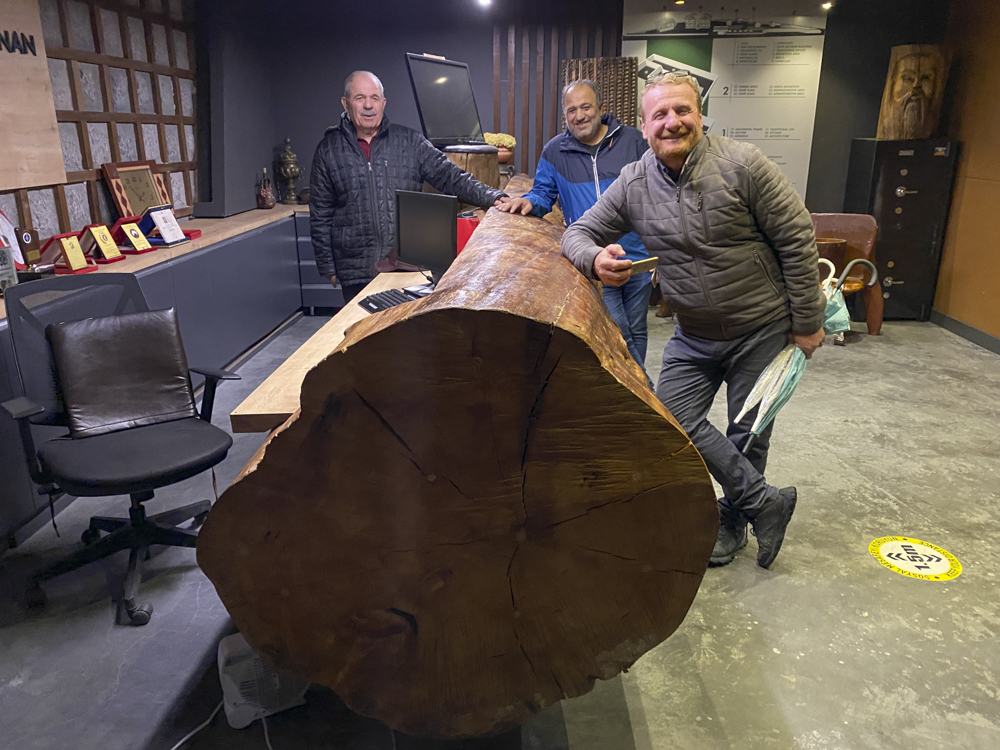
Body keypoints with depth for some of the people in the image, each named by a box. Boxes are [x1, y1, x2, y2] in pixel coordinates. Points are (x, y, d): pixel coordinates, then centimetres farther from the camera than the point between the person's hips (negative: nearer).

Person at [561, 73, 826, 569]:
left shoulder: (741, 164, -16)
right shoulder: (633, 185, -5)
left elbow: (797, 240, -12)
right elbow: (578, 233, 2)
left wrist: (807, 322, -9)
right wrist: (595, 259, -24)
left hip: (761, 329, -3)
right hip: (694, 335, 4)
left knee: (748, 435, 8)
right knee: (674, 418, -5)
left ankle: (732, 520, 33)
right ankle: (765, 501, 12)